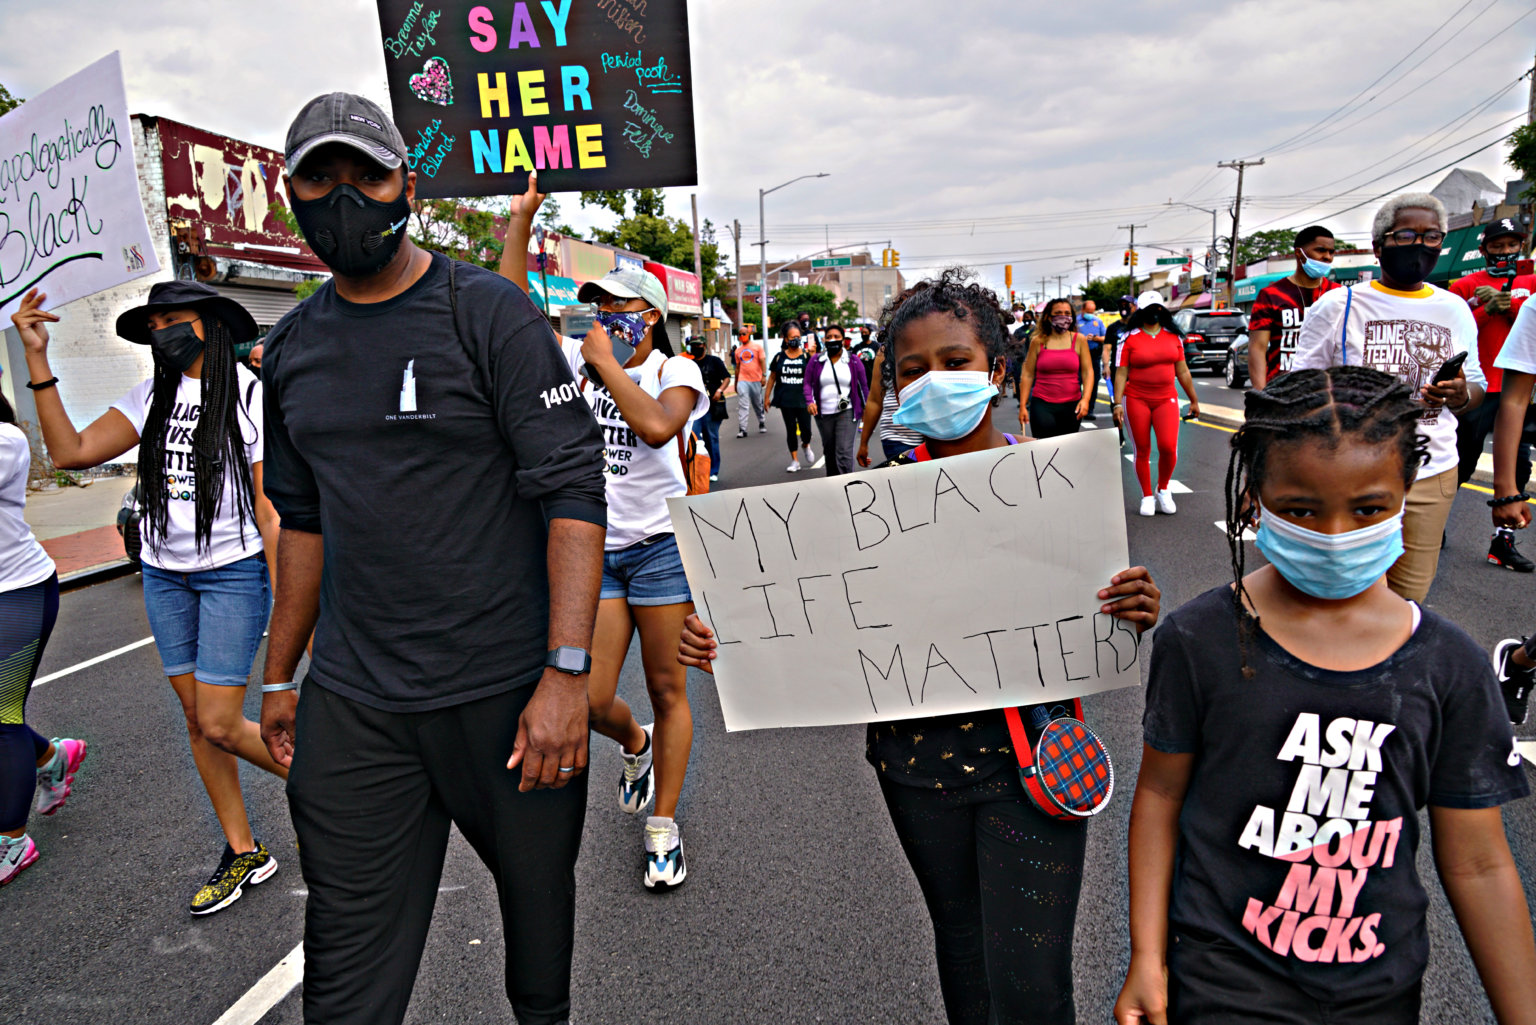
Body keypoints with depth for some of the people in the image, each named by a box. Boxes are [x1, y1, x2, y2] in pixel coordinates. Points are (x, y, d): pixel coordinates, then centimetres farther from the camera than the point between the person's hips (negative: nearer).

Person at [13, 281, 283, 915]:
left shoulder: (252, 397, -10)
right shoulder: (152, 398, 6)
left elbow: (271, 509, -11)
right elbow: (71, 452, -2)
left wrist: (284, 605, -14)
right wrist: (37, 360, -4)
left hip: (234, 572, -6)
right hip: (163, 574, 6)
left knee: (219, 724, -6)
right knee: (195, 719, 11)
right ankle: (243, 853, 25)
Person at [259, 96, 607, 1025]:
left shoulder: (490, 313, -6)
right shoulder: (293, 348, 11)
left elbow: (573, 492, -13)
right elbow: (305, 521, 19)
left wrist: (567, 671, -20)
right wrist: (280, 675, 19)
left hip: (507, 692, -4)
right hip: (351, 704, 4)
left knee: (539, 895, 17)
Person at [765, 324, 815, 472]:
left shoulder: (806, 355, -2)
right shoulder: (780, 356, 4)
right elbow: (772, 377, 10)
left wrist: (812, 356, -25)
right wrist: (767, 396, 9)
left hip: (803, 399, -2)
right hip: (785, 400, 2)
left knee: (806, 429, -3)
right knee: (791, 430, 7)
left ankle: (805, 446, 32)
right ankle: (795, 461, 17)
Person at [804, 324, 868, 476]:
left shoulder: (853, 362, 4)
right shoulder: (816, 361, 5)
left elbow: (863, 386, 10)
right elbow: (808, 383, 6)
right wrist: (810, 401, -12)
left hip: (847, 413, -2)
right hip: (824, 414, 3)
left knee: (844, 453, -13)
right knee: (829, 451, 15)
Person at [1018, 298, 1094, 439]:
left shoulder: (1079, 340, 5)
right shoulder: (1038, 341, 3)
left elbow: (1087, 372, 3)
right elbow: (1027, 375, 3)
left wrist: (1086, 399, -12)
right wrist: (1022, 406, -1)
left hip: (1071, 406, 2)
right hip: (1042, 405, -2)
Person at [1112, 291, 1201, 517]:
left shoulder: (1173, 336, 9)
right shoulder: (1129, 338, -1)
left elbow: (1182, 371, 14)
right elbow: (1121, 373, -4)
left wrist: (1194, 400, 16)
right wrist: (1117, 403, -13)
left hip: (1166, 399, 2)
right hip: (1136, 400, -2)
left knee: (1168, 448, -12)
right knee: (1142, 452, 4)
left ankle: (1163, 490, 13)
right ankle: (1147, 497, 19)